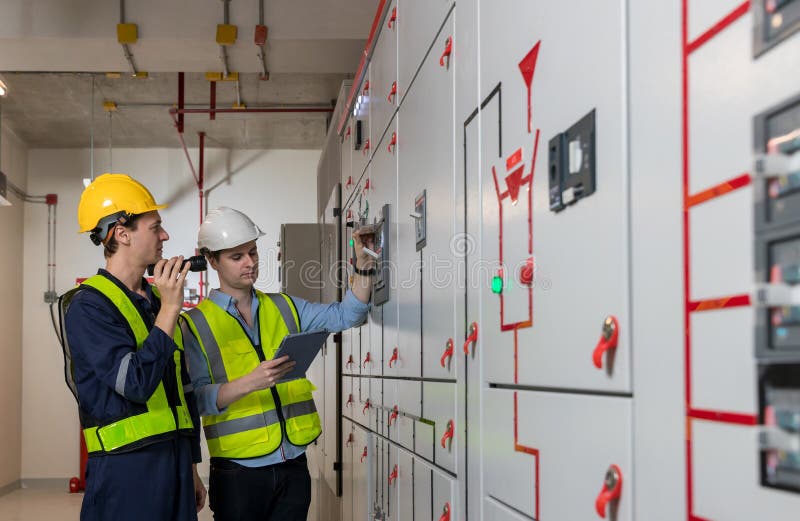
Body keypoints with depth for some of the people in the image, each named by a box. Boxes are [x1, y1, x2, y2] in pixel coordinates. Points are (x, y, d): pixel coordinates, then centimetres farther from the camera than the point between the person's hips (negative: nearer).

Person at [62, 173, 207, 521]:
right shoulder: (88, 306, -11)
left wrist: (191, 467, 19)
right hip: (126, 467, -7)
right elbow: (136, 384, -22)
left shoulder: (158, 299, 13)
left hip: (174, 460, 7)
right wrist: (169, 310, -20)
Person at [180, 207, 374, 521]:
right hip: (238, 472, -4)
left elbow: (345, 316, 6)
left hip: (293, 467, 4)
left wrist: (363, 265, -8)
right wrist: (250, 382, -26)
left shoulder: (284, 307, 12)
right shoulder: (196, 324, -3)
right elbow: (196, 398, -12)